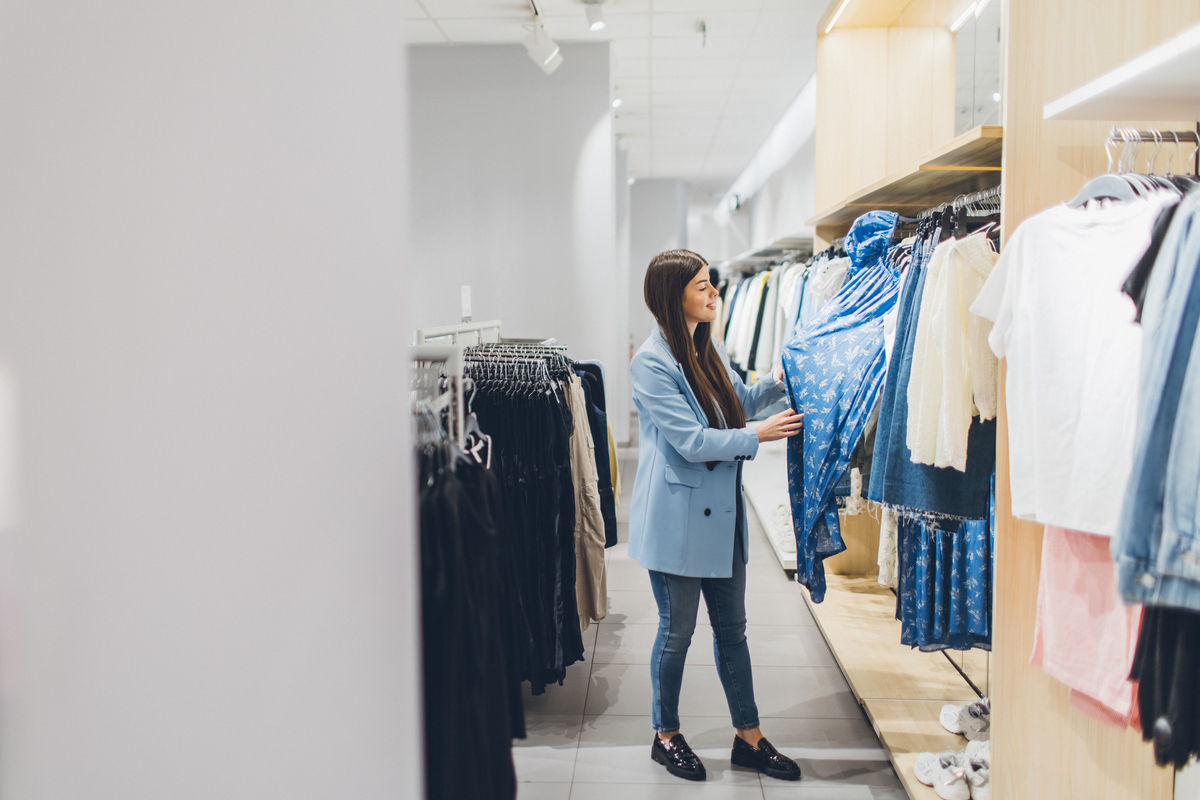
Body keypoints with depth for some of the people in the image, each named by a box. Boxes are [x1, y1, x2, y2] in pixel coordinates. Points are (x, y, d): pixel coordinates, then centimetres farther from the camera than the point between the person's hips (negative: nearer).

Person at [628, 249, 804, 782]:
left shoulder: (709, 348, 8)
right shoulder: (652, 363, -17)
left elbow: (739, 402, 24)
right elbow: (691, 441, -21)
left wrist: (778, 382, 8)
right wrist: (759, 436, -15)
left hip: (720, 512, 8)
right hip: (675, 517, -8)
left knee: (732, 627, 15)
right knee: (678, 630, 7)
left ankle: (749, 738, 27)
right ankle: (666, 736, 27)